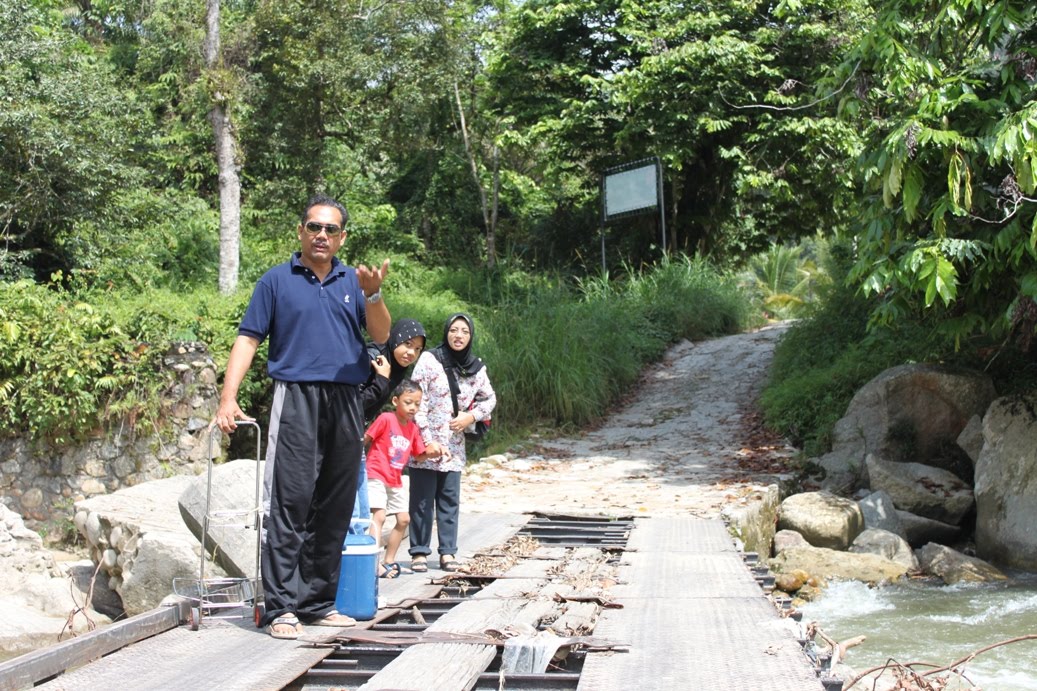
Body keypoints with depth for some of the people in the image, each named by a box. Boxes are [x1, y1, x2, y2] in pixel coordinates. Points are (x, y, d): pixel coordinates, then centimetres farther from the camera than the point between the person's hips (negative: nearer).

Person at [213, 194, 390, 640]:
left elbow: (381, 336, 5)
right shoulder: (277, 280, 6)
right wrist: (228, 396, -9)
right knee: (290, 500, -11)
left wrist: (372, 294, -14)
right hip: (297, 398, -4)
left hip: (346, 402, 4)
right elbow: (248, 338, 2)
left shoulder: (353, 281, 14)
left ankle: (317, 601, 15)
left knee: (334, 506, 6)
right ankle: (281, 606, -8)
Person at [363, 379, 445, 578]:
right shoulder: (385, 419, -12)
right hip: (376, 476, -8)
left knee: (404, 519, 10)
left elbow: (418, 455, 12)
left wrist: (431, 451, -7)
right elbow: (365, 439, -9)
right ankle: (374, 563, -20)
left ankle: (388, 561, 21)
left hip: (396, 480, 8)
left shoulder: (413, 428, 7)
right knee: (379, 516, -18)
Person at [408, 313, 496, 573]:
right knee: (422, 499, 2)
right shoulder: (429, 360, -8)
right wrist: (427, 441, -16)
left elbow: (489, 398, 19)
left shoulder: (476, 368, 6)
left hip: (454, 446, 4)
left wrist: (472, 416, -1)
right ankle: (419, 552, 9)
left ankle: (447, 552, 12)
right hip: (425, 444, -4)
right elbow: (416, 401, -10)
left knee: (450, 499, 7)